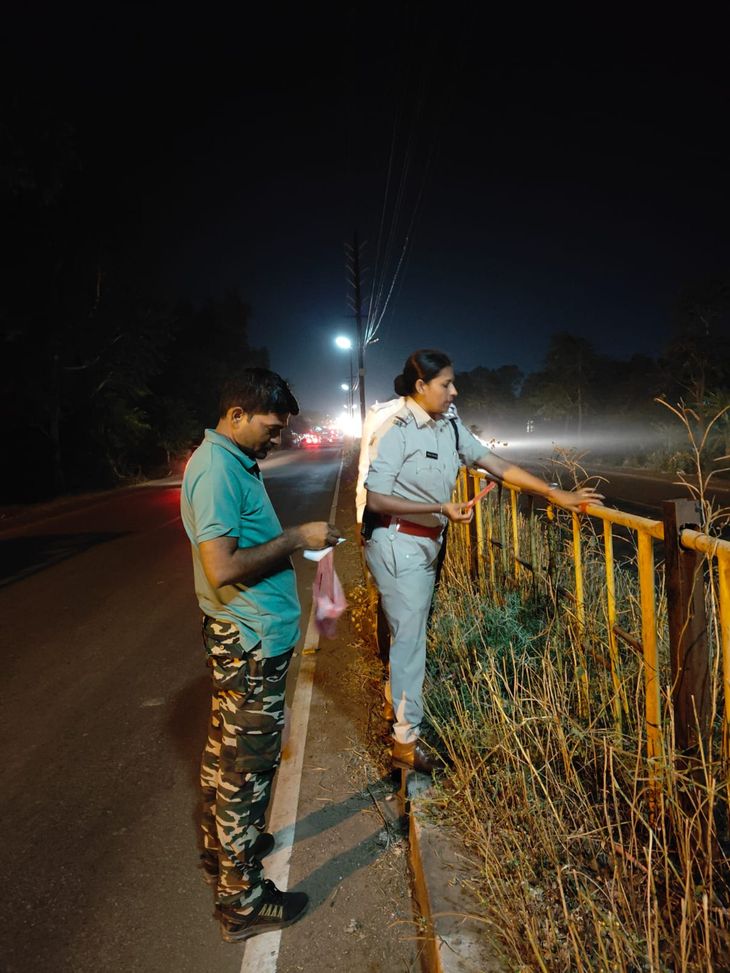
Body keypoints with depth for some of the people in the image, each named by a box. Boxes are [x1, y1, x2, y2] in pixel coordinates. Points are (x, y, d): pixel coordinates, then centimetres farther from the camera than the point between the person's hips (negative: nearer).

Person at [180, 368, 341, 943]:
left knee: (227, 750, 24)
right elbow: (221, 569, -28)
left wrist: (296, 539, 5)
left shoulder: (231, 461, 9)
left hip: (239, 636, 10)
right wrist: (295, 539, -21)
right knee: (249, 763, 5)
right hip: (253, 640, -10)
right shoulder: (219, 470, -22)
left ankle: (223, 848, 45)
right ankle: (242, 902, 24)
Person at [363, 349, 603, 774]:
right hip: (398, 544, -7)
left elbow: (497, 463, 5)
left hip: (427, 544, 7)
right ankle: (407, 742, 16)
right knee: (410, 638, 1)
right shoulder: (396, 431, -17)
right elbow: (377, 500, -19)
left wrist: (555, 493, 3)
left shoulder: (450, 428, 4)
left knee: (410, 634, 18)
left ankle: (397, 713, 37)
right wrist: (442, 508, -23)